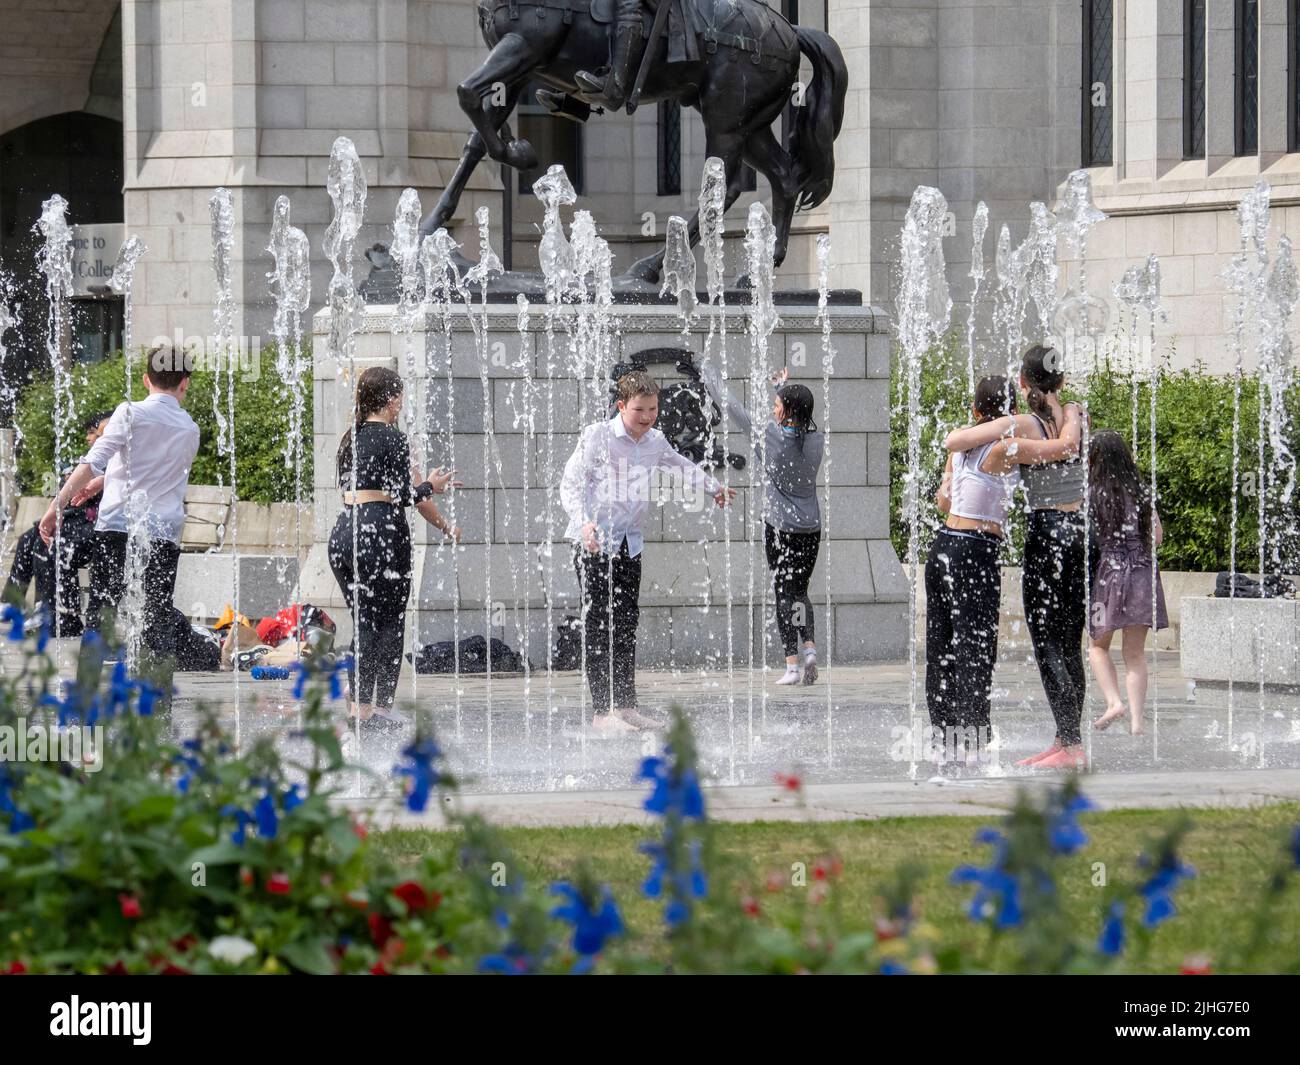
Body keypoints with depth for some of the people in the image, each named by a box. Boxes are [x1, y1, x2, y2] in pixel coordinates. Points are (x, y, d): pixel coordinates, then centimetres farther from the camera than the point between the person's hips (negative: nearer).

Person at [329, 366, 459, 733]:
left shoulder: (351, 438, 14)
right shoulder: (393, 438, -8)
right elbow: (405, 496, -12)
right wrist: (431, 486, 8)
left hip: (344, 531, 7)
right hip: (380, 534, -7)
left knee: (365, 623, 13)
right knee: (390, 626, 1)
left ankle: (358, 707, 10)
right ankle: (381, 709, -1)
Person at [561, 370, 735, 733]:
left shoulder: (656, 441, 8)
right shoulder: (598, 436, -10)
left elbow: (679, 465, 30)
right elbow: (570, 483, -12)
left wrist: (713, 488, 46)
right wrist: (584, 522, -29)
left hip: (630, 544, 6)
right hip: (594, 541, -6)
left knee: (626, 625, 5)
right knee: (599, 626, -8)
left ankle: (625, 706, 9)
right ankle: (602, 712, -10)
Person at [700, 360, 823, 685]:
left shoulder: (770, 436, -13)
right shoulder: (816, 440, -2)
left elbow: (734, 409, -2)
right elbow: (801, 418, 21)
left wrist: (711, 379, 13)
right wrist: (785, 387, 35)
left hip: (779, 526, -4)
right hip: (811, 527, 4)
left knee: (784, 593, 1)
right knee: (800, 591, 16)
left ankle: (792, 665, -3)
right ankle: (809, 648, -5)